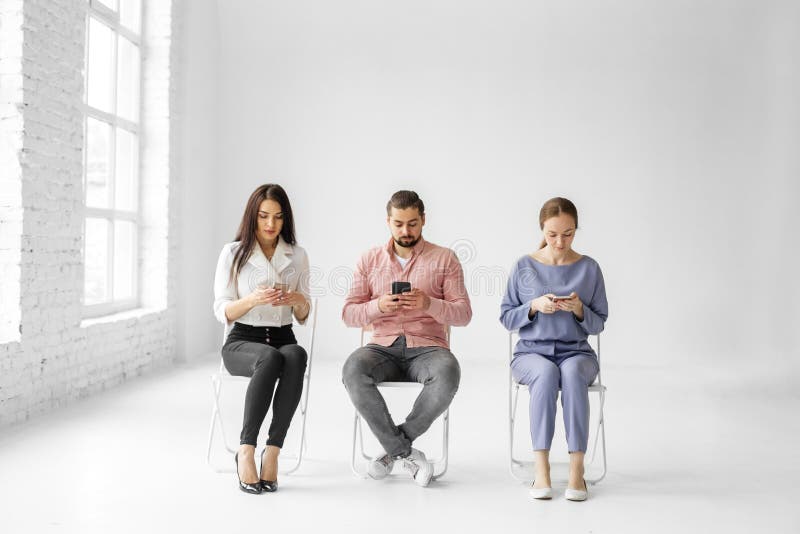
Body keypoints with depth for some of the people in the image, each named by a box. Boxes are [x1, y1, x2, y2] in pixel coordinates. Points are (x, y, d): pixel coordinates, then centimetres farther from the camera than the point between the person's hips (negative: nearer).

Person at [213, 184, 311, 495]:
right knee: (271, 359, -38)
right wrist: (253, 299, -22)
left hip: (283, 339, 2)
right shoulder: (233, 253, 0)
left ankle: (272, 451, -30)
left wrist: (299, 300, -12)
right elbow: (222, 312, -3)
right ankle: (246, 451, -26)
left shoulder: (298, 256, 8)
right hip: (242, 342, -2)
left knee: (296, 356, -35)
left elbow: (303, 316, 12)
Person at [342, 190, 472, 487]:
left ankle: (393, 448, -15)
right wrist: (378, 306, -14)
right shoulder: (370, 260, 13)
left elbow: (463, 314, 2)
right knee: (352, 370, -33)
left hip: (427, 348, -1)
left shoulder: (445, 259, 7)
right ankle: (406, 453, -19)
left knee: (447, 375, -36)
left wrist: (429, 304, -18)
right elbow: (348, 315, 8)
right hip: (383, 348, 2)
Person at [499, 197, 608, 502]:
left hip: (576, 352, 1)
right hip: (531, 353, 0)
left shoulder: (589, 268, 3)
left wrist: (579, 309, -16)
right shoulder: (524, 267, 2)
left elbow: (598, 324, 5)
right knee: (547, 372, -36)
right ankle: (541, 469, -30)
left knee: (572, 371, -36)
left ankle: (577, 470, -31)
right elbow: (506, 318, 3)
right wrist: (534, 306, -15)